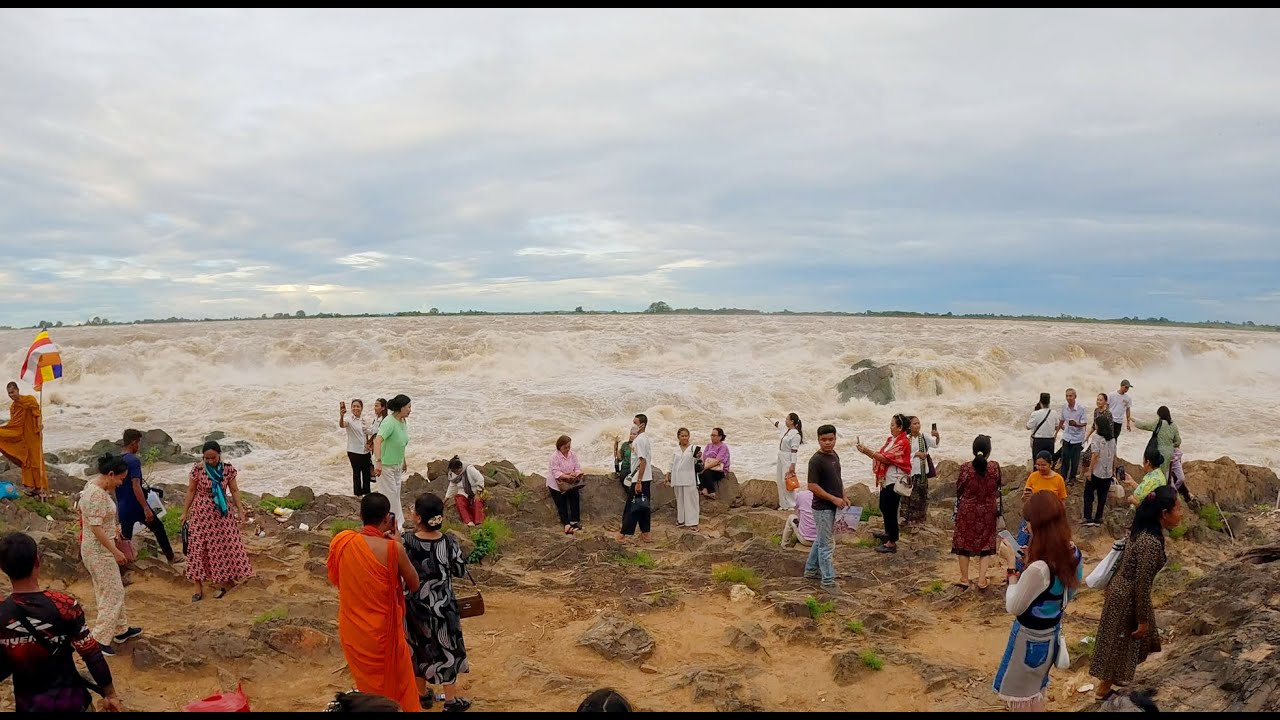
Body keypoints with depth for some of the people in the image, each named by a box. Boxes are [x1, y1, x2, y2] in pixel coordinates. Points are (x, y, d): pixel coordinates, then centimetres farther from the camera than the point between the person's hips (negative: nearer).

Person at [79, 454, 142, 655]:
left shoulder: (94, 485, 5)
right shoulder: (98, 494, -26)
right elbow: (96, 528, -26)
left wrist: (113, 527, 24)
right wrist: (115, 551, -21)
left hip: (99, 549, 10)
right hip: (99, 551, -10)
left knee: (113, 591, 21)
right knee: (113, 594, 0)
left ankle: (121, 629, 33)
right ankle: (100, 640, 8)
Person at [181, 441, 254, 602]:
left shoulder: (228, 469, -8)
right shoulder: (197, 469, -12)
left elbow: (234, 491, 1)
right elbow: (191, 491, -2)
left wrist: (241, 510, 0)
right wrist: (185, 512, 0)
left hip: (223, 513, 1)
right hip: (202, 513, -1)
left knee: (225, 545, 6)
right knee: (197, 547, -1)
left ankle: (221, 580, 23)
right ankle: (199, 587, 7)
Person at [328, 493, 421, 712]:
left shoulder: (342, 541, -10)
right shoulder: (392, 548, -22)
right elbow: (414, 584, -6)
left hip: (352, 630, 4)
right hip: (382, 630, -4)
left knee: (366, 682, 25)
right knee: (396, 684, 18)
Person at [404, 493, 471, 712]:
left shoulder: (407, 542, -21)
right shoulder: (449, 542, -18)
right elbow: (461, 571, -4)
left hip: (416, 605, 0)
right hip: (442, 606, 0)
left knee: (419, 649, 22)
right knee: (446, 650, 15)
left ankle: (422, 693, 39)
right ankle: (451, 700, 26)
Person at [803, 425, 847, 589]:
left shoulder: (834, 456, 7)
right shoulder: (816, 460, -19)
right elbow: (812, 486, -21)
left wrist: (843, 497, 9)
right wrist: (834, 499, -21)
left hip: (834, 507, 8)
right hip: (823, 508, -8)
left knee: (820, 540, 20)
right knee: (826, 544, -1)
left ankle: (811, 570, 33)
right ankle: (828, 580, 8)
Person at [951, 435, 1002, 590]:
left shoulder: (966, 468, -16)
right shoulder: (994, 467, -12)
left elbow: (959, 491, -7)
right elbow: (997, 488, 2)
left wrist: (956, 512, 6)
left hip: (967, 511, -1)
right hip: (987, 512, 1)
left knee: (964, 543, 13)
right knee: (985, 544, 15)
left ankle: (964, 579, 21)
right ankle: (982, 580, 12)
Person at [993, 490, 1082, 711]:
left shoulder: (1038, 569, -35)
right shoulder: (1073, 553, -9)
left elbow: (1013, 607, -20)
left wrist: (1012, 564, -17)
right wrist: (1031, 560, 1)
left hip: (1030, 638, -8)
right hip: (1052, 633, 8)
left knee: (1019, 696, 15)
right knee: (1034, 693, 27)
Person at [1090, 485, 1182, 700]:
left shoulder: (1142, 530, -3)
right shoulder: (1151, 543, -31)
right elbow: (1142, 585, -26)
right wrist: (1143, 619, -16)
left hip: (1121, 588, 8)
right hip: (1127, 597, -8)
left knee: (1121, 642, 26)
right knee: (1119, 644, 11)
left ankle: (1113, 677, 47)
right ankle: (1103, 690, 30)